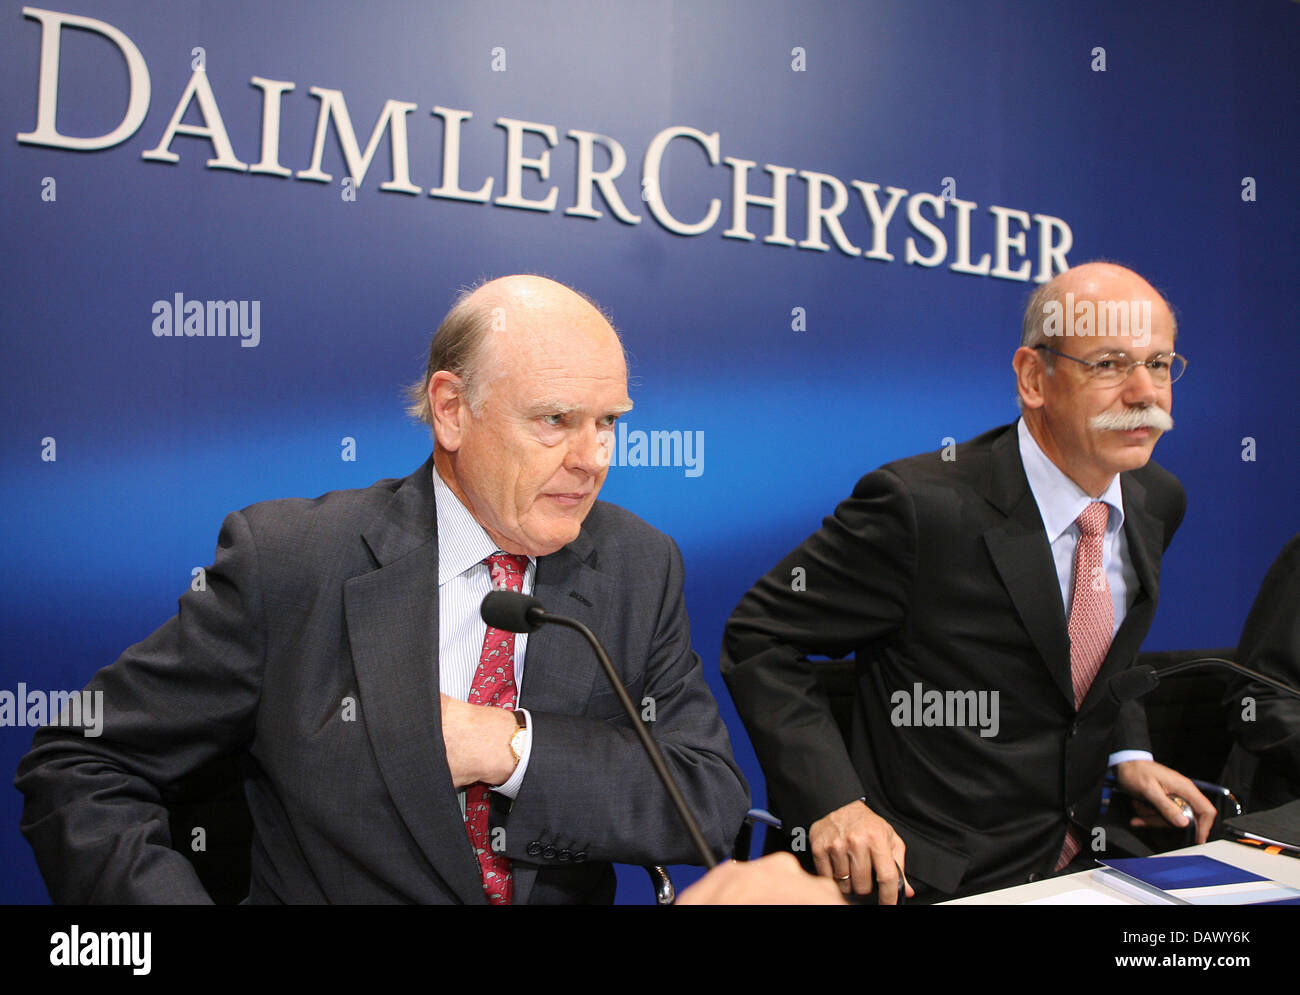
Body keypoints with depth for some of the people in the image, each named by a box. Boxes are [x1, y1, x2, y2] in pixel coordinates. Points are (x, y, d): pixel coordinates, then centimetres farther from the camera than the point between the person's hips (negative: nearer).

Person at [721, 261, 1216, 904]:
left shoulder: (1159, 502, 4)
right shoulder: (920, 506, -20)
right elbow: (759, 637, -14)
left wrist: (1129, 753, 4)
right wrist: (833, 802, -24)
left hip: (1081, 860, 5)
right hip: (929, 874, -4)